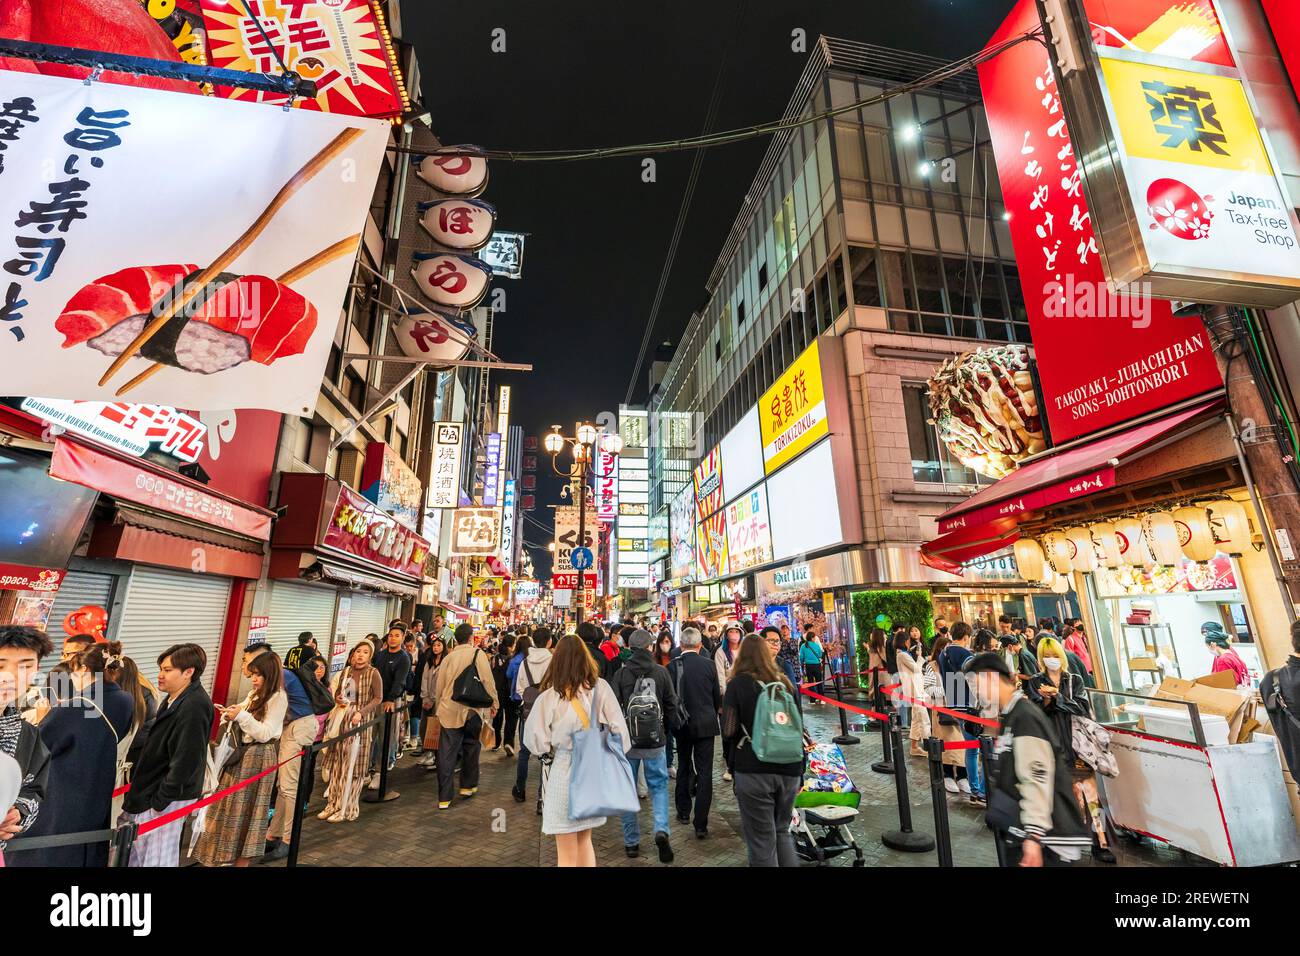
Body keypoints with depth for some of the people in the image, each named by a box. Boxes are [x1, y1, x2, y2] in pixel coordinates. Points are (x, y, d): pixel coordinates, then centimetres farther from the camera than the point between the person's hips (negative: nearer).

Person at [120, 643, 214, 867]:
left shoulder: (194, 706, -24)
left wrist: (161, 799, -17)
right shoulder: (173, 699, 7)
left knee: (156, 857, 1)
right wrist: (137, 777, 13)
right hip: (150, 789, 10)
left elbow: (185, 760, -23)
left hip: (168, 797, -9)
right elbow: (158, 747, 16)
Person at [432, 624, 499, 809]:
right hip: (471, 710, -2)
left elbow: (438, 686, 12)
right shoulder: (478, 654, -6)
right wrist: (494, 703, 5)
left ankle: (444, 798, 9)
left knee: (446, 754, 6)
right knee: (471, 746, 18)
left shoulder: (448, 657, 5)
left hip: (448, 710, 2)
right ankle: (467, 785, 29)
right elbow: (488, 681, -7)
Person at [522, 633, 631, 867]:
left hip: (565, 771, -3)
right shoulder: (601, 688, -11)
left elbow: (536, 742, -8)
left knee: (567, 855, 16)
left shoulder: (548, 697, -16)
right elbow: (618, 728, -8)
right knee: (585, 840, 27)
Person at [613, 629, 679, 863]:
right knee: (659, 786, 14)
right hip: (656, 740, 0)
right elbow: (671, 705, -1)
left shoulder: (621, 674, -8)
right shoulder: (661, 672, -7)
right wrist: (667, 731, 15)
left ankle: (631, 842, 20)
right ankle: (661, 830, -5)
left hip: (627, 741, 0)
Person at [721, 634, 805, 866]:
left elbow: (728, 731, -11)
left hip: (753, 770, -5)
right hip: (789, 769, 5)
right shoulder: (784, 682, 8)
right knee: (782, 831, 23)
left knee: (761, 839, 8)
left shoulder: (737, 684, -6)